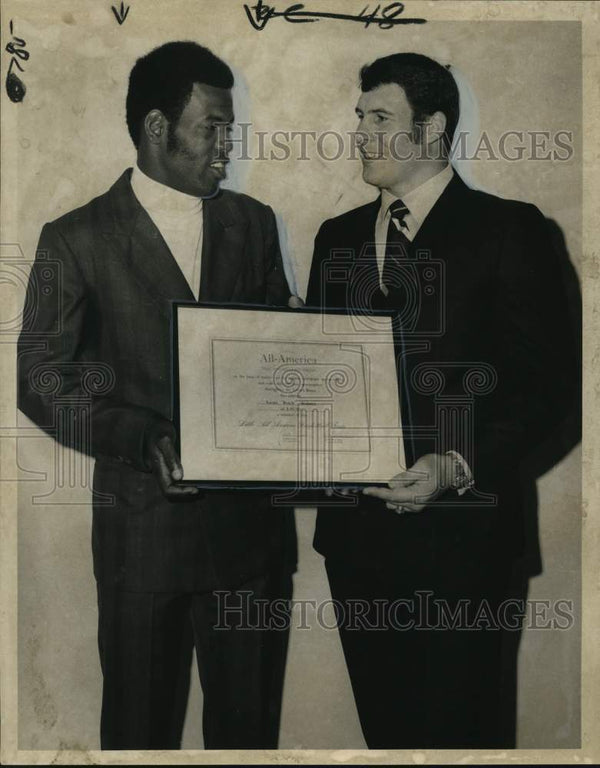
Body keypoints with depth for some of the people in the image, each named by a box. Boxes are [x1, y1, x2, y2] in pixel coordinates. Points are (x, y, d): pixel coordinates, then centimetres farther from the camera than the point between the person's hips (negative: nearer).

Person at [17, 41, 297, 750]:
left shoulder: (252, 222, 9)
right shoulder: (77, 239, -3)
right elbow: (41, 381, -4)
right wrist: (146, 440, -17)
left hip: (252, 520, 3)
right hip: (143, 526, -3)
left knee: (250, 720, 13)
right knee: (141, 725, 11)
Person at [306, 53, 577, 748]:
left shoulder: (508, 230, -5)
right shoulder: (338, 236, 13)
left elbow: (548, 379, -9)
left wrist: (457, 467, -20)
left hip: (459, 529, -5)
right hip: (354, 529, 5)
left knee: (459, 731, 6)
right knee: (384, 725, 16)